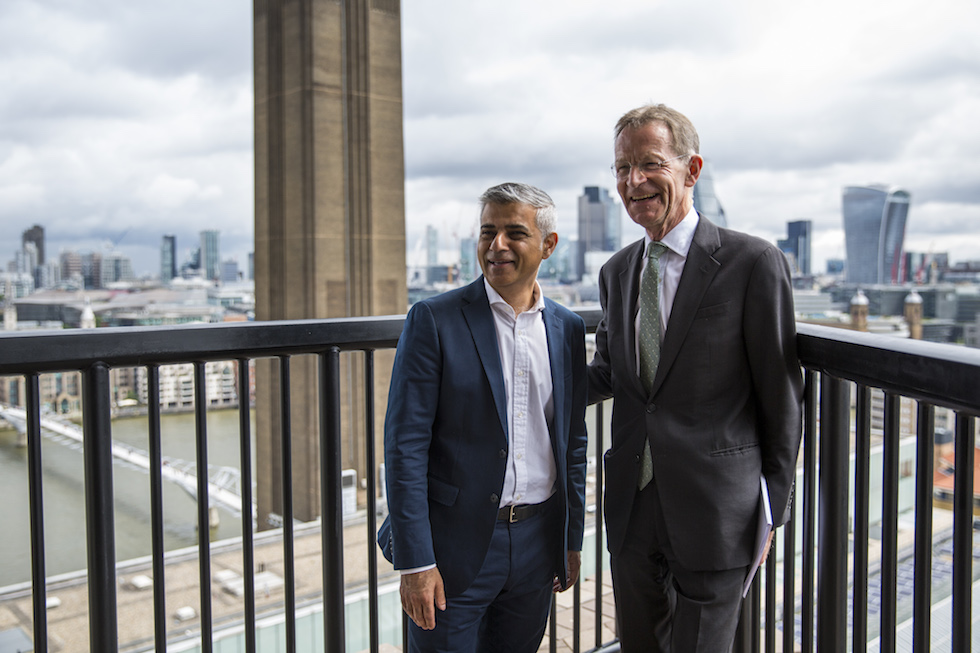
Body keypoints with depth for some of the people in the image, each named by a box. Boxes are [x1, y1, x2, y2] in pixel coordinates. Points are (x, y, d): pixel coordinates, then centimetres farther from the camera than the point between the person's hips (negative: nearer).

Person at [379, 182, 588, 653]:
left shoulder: (568, 329, 5)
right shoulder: (434, 320, -9)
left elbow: (573, 444, 12)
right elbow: (405, 446, -12)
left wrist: (572, 542, 12)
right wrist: (415, 561, -14)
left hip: (536, 542, 4)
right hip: (455, 542, -4)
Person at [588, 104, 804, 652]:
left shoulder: (752, 263, -11)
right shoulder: (617, 272, 8)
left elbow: (781, 397, -7)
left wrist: (775, 508, -4)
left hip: (714, 511, -5)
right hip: (632, 505, 6)